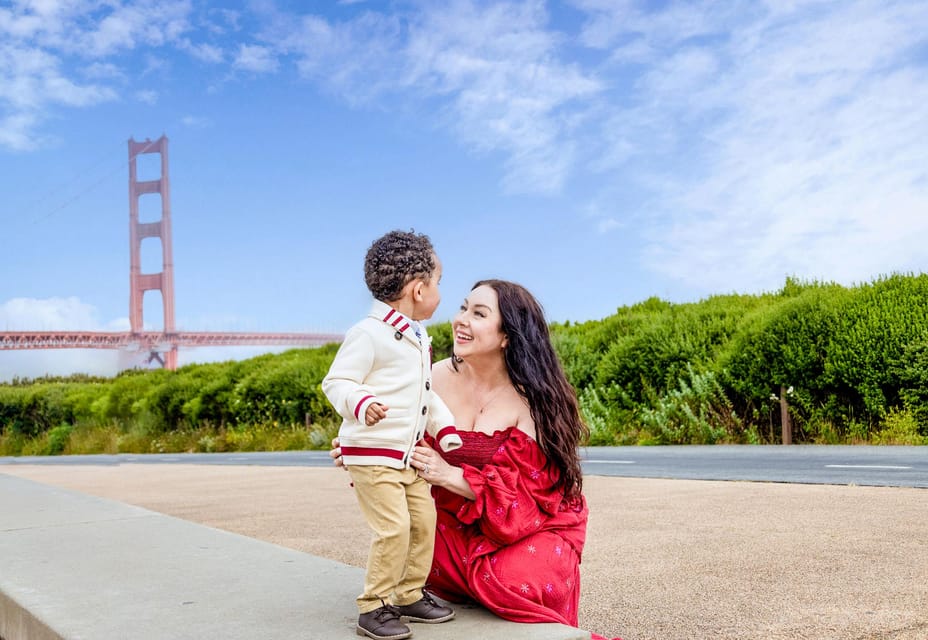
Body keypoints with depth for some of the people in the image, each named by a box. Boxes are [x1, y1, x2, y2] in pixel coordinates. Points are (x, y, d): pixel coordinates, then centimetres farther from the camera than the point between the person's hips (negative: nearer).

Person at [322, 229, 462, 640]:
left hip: (407, 454, 9)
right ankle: (374, 607, 5)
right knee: (393, 528, -11)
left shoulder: (417, 337, 14)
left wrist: (445, 431, 16)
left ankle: (409, 595, 28)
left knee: (424, 519, 11)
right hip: (371, 452, -9)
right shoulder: (369, 334, -15)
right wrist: (360, 403, -34)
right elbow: (336, 381, -16)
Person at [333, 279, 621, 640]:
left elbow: (525, 491, -20)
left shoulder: (532, 398, -20)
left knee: (512, 583, -28)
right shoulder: (438, 377, -9)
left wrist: (449, 475, -28)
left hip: (534, 523, -4)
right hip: (459, 521, 5)